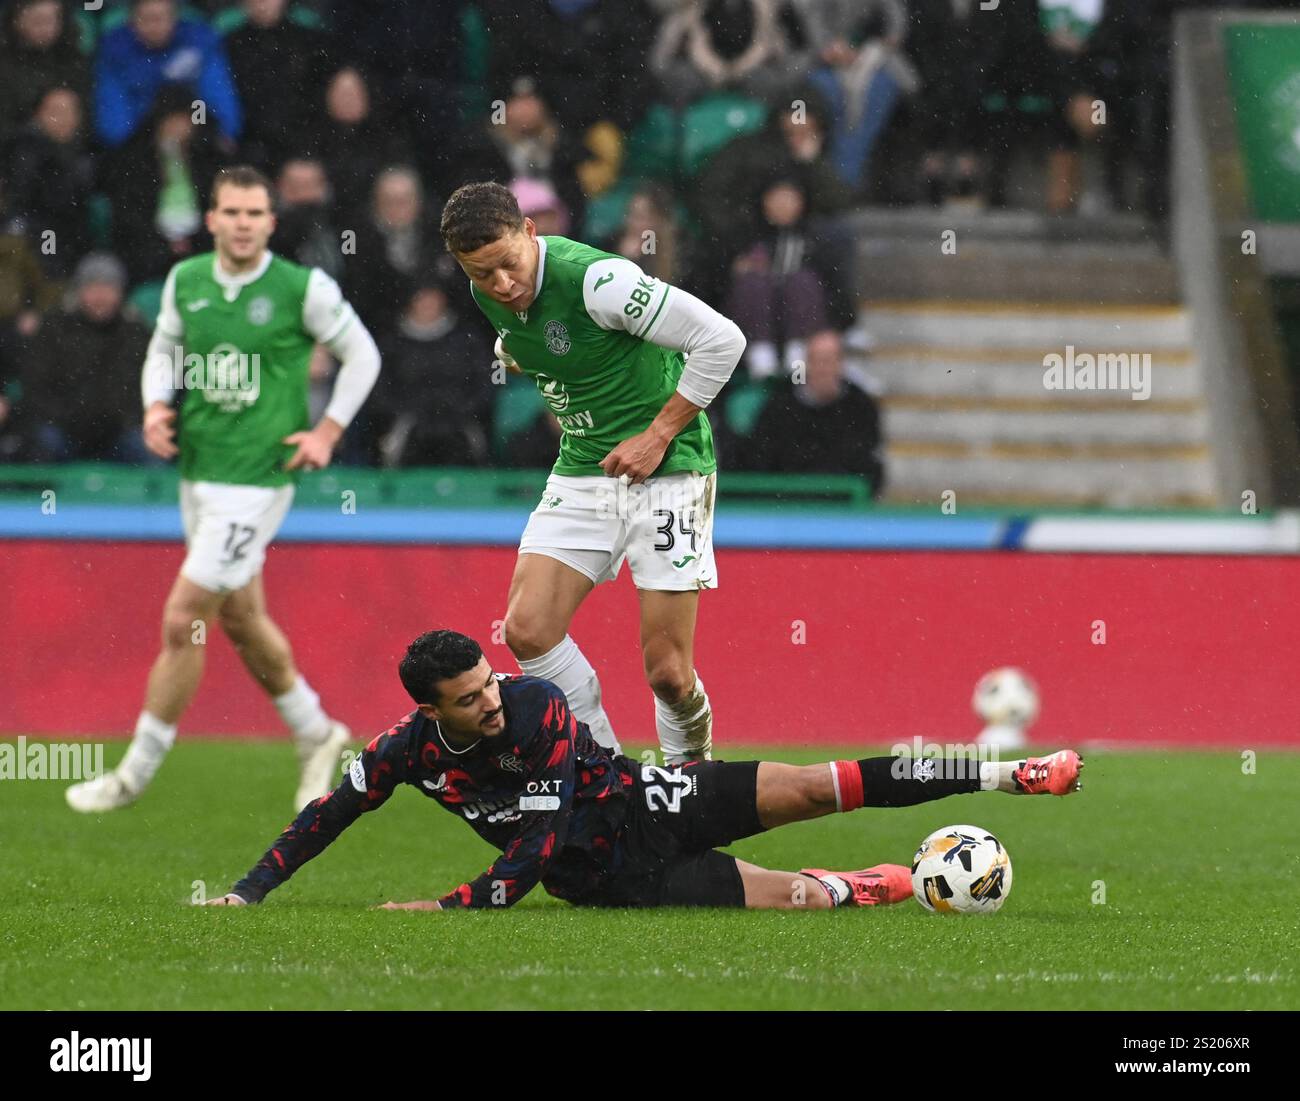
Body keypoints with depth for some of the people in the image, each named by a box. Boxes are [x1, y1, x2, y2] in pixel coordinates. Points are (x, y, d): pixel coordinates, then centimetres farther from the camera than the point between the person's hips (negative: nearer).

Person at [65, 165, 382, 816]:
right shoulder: (185, 280, 3)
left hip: (257, 476, -6)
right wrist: (156, 407, -1)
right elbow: (164, 351, 17)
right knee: (241, 622, 16)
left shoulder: (304, 288, -10)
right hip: (197, 470, 6)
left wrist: (328, 431, -4)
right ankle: (316, 735, 37)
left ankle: (136, 771, 2)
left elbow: (361, 354, 2)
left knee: (182, 622, -9)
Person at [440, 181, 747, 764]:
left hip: (665, 472, -7)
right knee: (526, 630, -10)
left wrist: (659, 434, -16)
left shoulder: (597, 279, -24)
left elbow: (721, 339, -20)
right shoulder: (488, 293, -1)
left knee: (667, 672, -9)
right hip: (581, 471, 7)